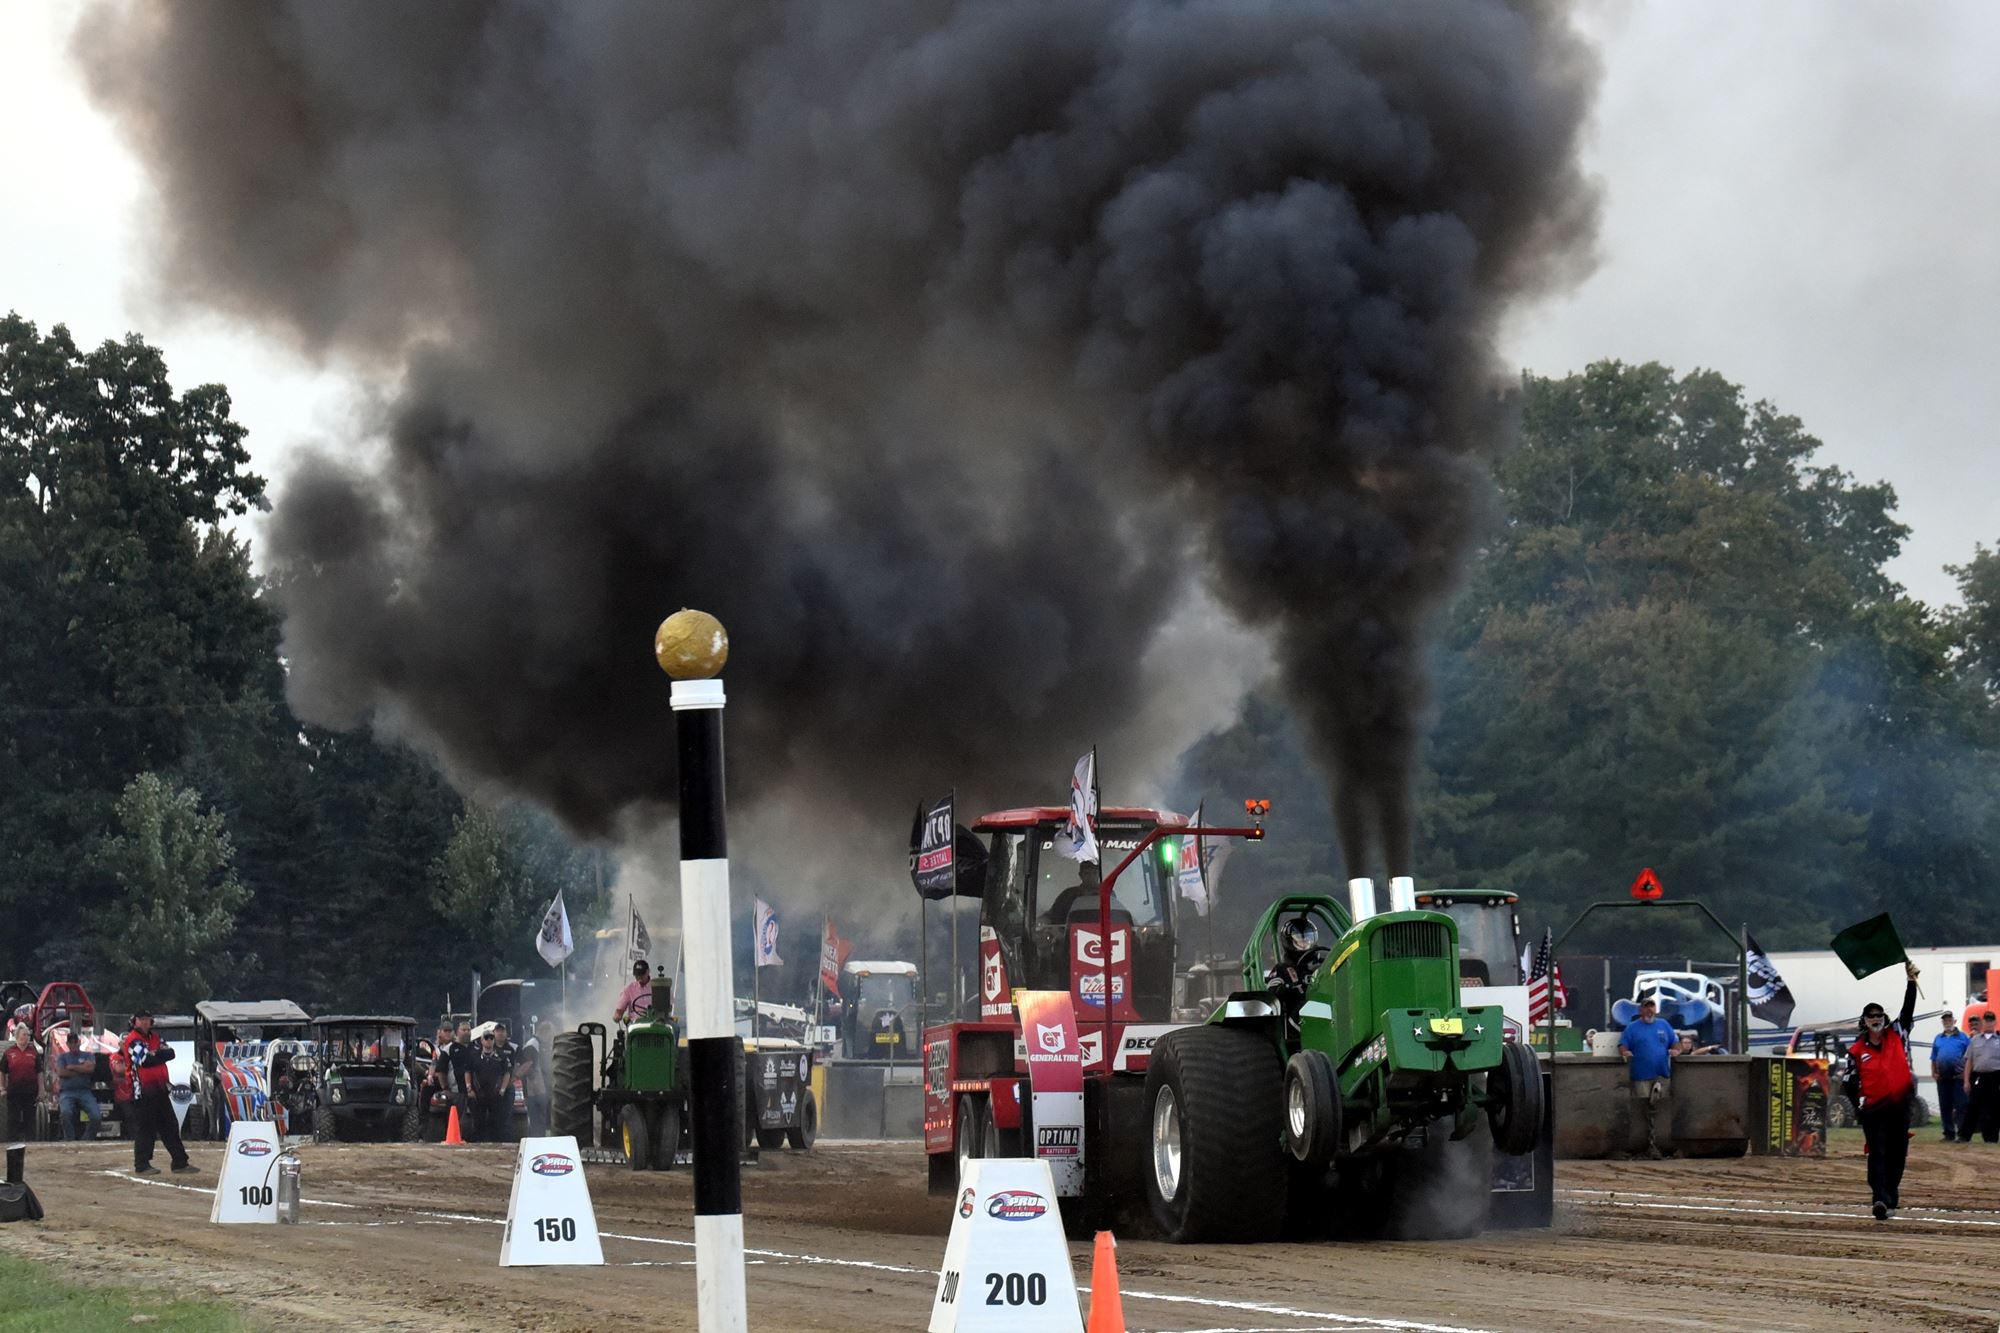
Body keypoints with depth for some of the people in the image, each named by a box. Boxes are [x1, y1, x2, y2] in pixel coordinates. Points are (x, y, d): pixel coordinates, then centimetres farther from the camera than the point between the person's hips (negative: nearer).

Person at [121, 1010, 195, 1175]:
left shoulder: (155, 1038, 16)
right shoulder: (133, 1040, -9)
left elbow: (170, 1053, 4)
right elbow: (145, 1060, -22)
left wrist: (154, 1054, -11)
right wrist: (161, 1054, -8)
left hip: (160, 1089, 8)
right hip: (143, 1092, -8)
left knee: (170, 1126, 10)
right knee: (145, 1129, -5)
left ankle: (180, 1163, 14)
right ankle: (141, 1166, 1)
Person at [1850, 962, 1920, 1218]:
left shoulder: (1896, 1036, 6)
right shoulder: (1857, 1051, 3)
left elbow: (1908, 1009, -2)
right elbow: (1851, 1082, 7)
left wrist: (1911, 981, -11)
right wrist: (1859, 1104, -2)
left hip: (1899, 1106, 2)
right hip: (1873, 1110, -2)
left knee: (1898, 1154, 9)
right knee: (1878, 1154, -12)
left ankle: (1891, 1196, 23)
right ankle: (1880, 1199, -22)